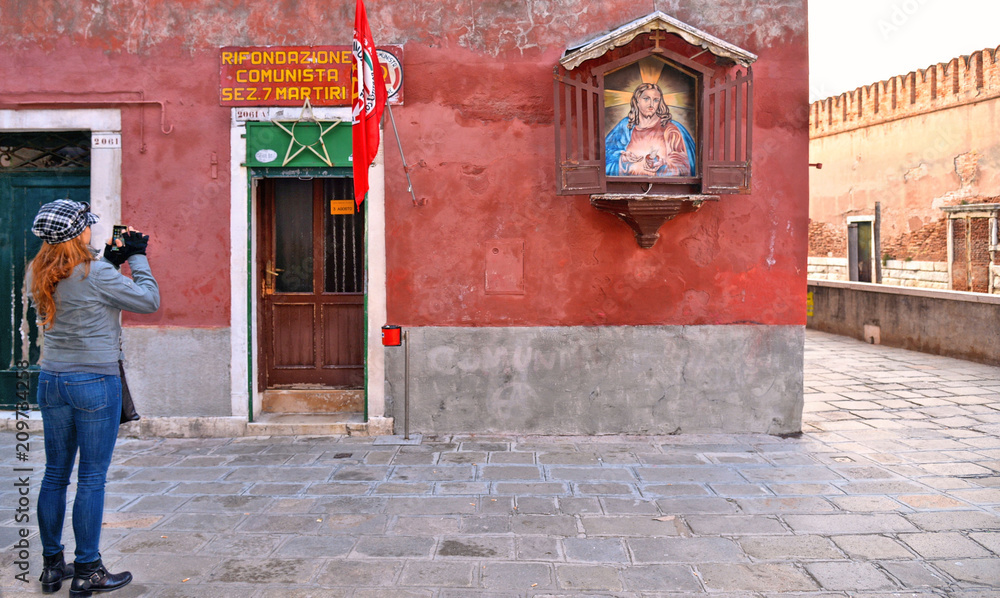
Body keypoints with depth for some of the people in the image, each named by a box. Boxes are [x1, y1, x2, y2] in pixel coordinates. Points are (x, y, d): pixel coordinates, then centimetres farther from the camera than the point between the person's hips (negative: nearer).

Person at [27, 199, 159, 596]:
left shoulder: (39, 276, 6)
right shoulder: (96, 274, -15)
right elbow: (149, 301, -8)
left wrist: (108, 262, 16)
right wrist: (137, 258, 2)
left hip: (51, 381, 7)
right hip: (95, 384, -7)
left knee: (55, 474, 14)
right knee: (92, 477, 2)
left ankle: (52, 566, 25)